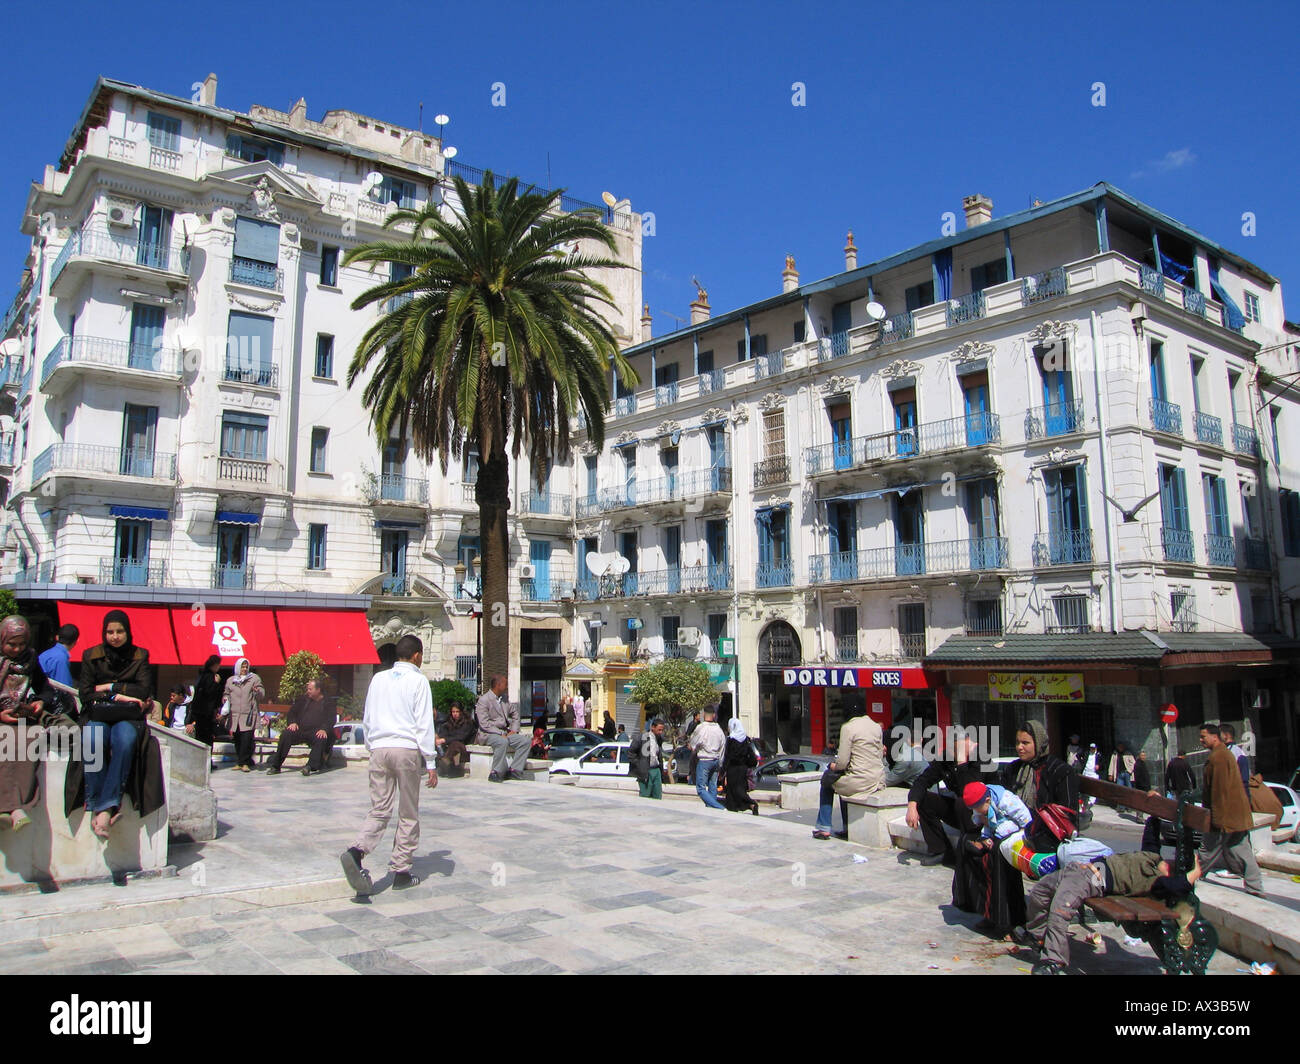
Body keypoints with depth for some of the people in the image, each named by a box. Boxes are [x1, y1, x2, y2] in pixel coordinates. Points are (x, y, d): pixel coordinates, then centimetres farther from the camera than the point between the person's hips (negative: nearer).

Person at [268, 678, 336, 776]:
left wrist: (324, 729, -21)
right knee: (285, 735, -24)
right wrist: (292, 722, -5)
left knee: (321, 739, -36)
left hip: (316, 731, -3)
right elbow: (292, 712, 18)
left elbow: (331, 719, -1)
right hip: (300, 729, 3)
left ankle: (310, 766, -39)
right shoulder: (303, 699, 20)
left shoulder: (329, 702, 10)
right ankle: (275, 766, -18)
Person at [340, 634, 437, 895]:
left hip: (379, 749, 4)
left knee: (379, 810, 4)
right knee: (409, 814, 7)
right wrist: (431, 763, -3)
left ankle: (357, 851, -21)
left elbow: (367, 719, 17)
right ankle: (401, 871, 11)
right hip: (407, 749, -4)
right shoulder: (417, 680, -2)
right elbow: (424, 724, -5)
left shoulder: (378, 679, 13)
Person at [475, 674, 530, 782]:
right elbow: (484, 724, -16)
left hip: (505, 733, 7)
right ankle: (496, 773, -28)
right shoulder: (483, 700, -8)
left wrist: (514, 730, 8)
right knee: (503, 742, -38)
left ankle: (514, 770, -18)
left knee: (526, 740, -13)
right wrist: (501, 734, -20)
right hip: (488, 734, -7)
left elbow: (515, 713, 24)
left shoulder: (504, 698, 14)